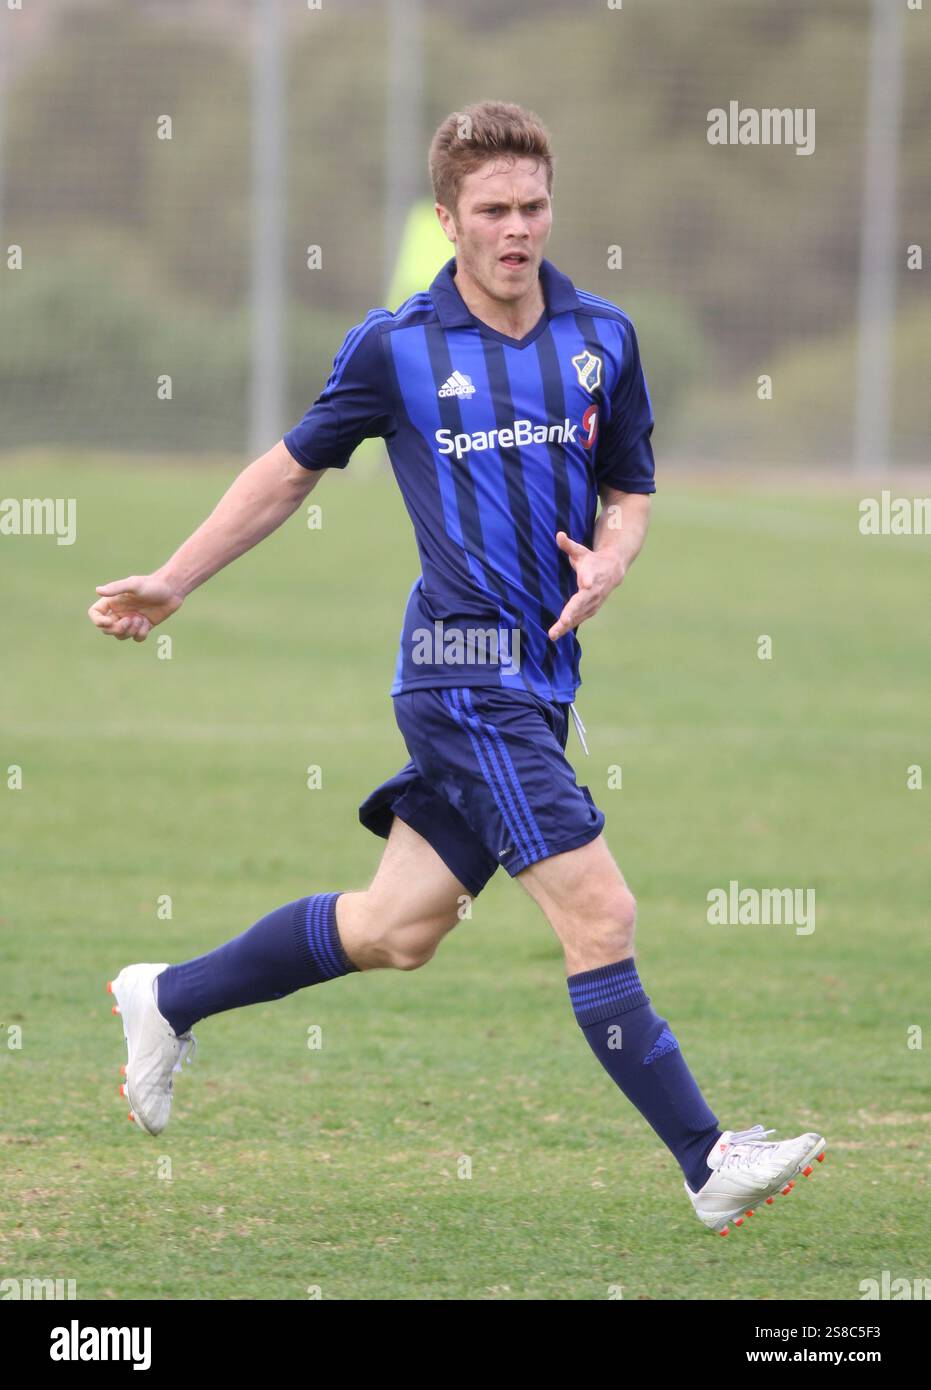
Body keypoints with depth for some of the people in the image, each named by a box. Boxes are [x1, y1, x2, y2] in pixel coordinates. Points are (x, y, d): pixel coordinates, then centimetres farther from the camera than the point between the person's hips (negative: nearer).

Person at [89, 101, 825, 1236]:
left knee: (395, 929, 14)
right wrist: (173, 582, 14)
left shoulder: (602, 338, 7)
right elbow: (294, 468, 10)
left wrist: (610, 559, -6)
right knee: (599, 914, -14)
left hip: (540, 677, 6)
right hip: (464, 666, -6)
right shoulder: (395, 348, -4)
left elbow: (629, 491, 17)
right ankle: (708, 1164, -11)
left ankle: (169, 999, 34)